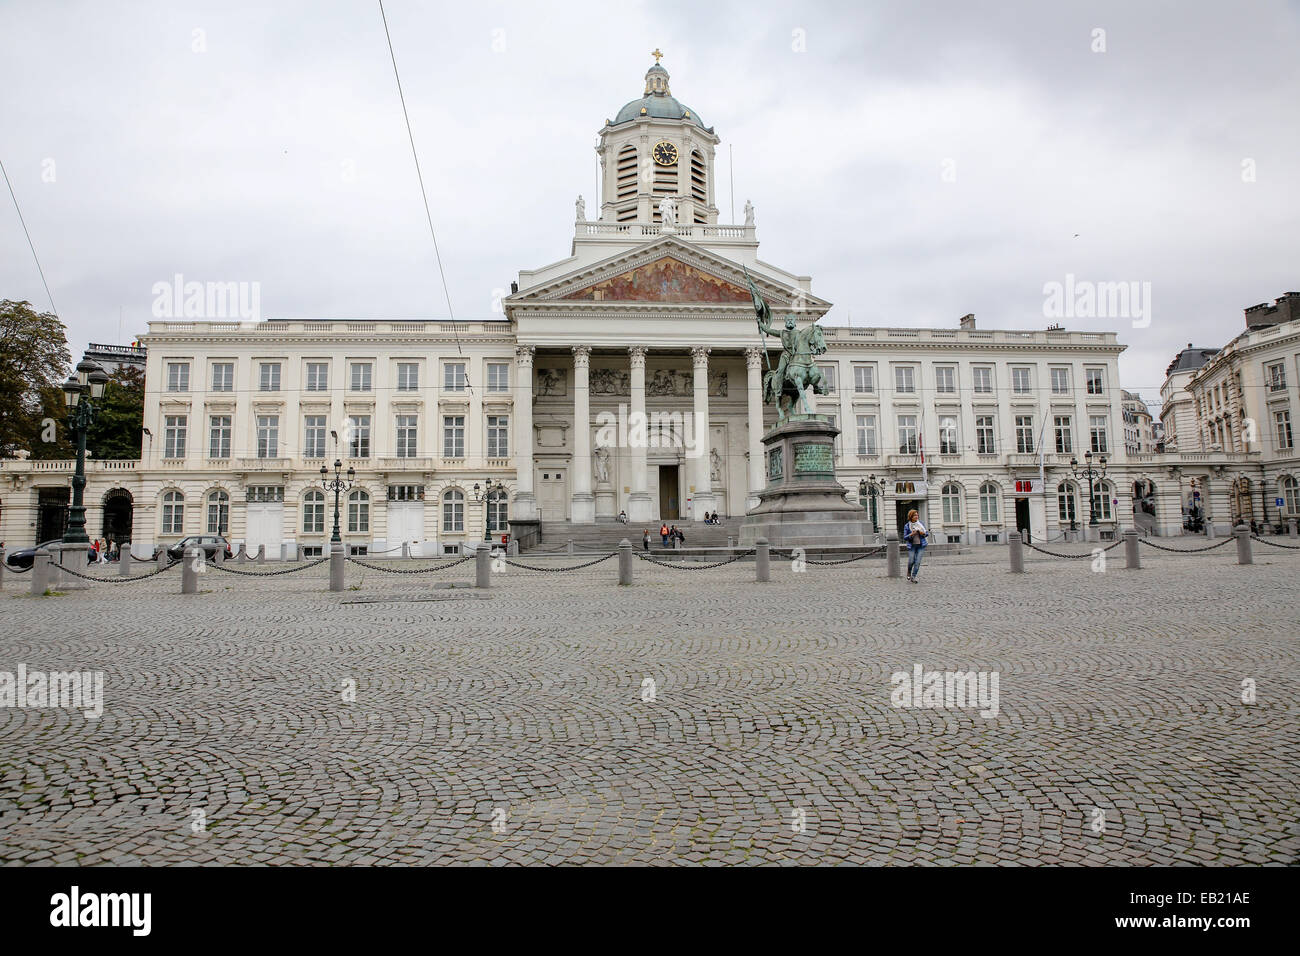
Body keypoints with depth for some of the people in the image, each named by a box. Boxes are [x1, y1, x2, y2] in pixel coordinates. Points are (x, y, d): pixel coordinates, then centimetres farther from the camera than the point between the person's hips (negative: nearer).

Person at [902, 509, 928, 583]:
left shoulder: (921, 524, 6)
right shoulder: (907, 526, -1)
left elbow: (927, 533, 13)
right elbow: (905, 538, 0)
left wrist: (923, 533, -10)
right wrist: (911, 534, -18)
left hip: (920, 545, 2)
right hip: (912, 546, -2)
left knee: (917, 562, -7)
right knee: (911, 561, -6)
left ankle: (913, 577, 2)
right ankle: (909, 572, 25)